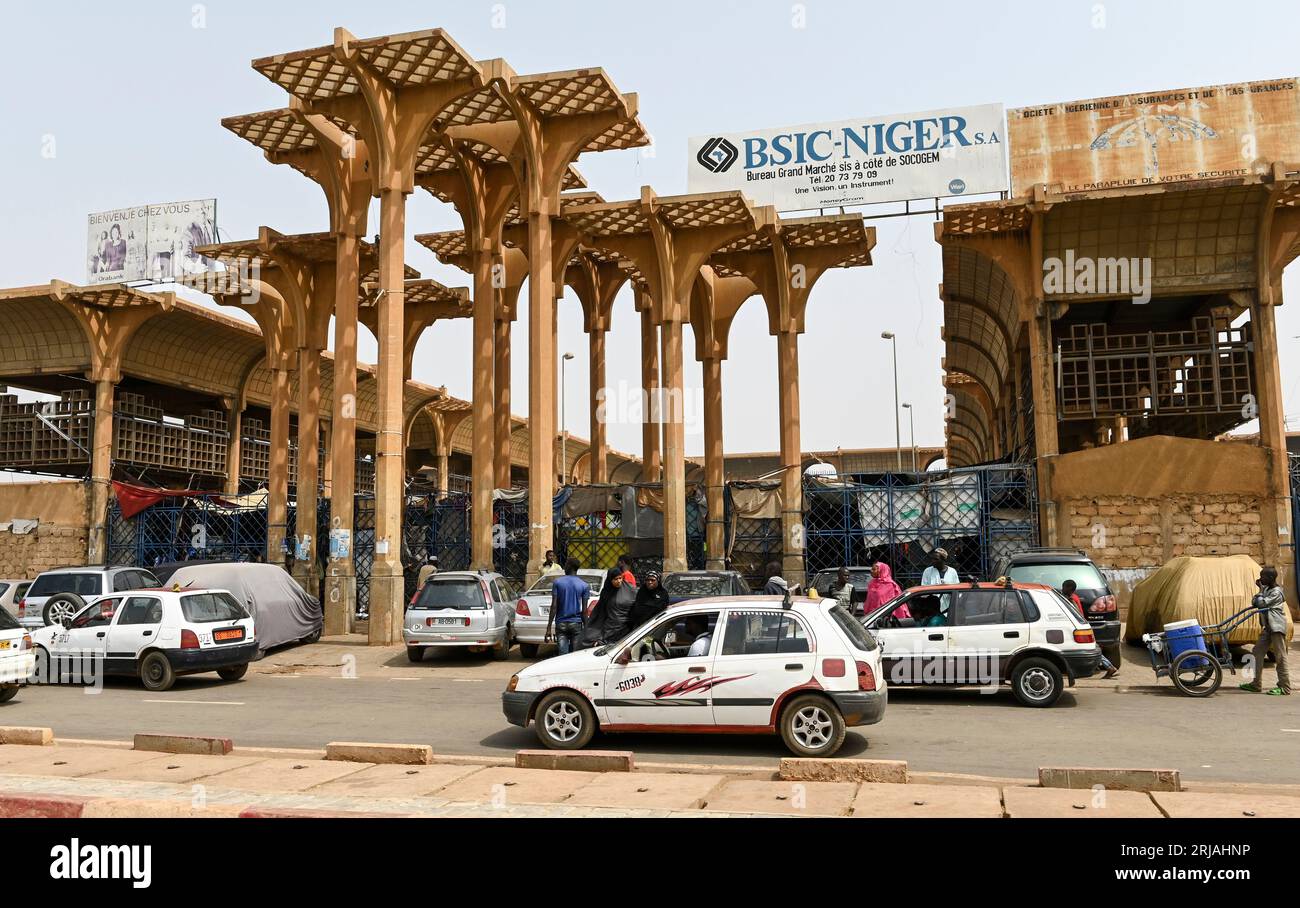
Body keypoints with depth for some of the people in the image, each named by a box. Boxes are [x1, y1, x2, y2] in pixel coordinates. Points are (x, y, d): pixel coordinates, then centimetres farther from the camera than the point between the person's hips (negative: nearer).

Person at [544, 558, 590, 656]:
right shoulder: (584, 585, 1)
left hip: (561, 624, 0)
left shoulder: (557, 582, -1)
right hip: (576, 624, 0)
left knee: (563, 655, -2)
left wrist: (549, 628, -2)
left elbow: (554, 606, -5)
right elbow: (584, 610, -2)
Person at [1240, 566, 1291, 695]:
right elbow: (1254, 602, 17)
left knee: (1280, 657, -6)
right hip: (1268, 627, 9)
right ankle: (1256, 684, 12)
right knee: (1257, 653, 8)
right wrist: (1256, 598, -3)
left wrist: (1260, 590, -10)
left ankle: (1285, 687, -1)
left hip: (1277, 627, -9)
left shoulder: (1277, 592, -14)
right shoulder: (1267, 589, 14)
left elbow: (1262, 603, -21)